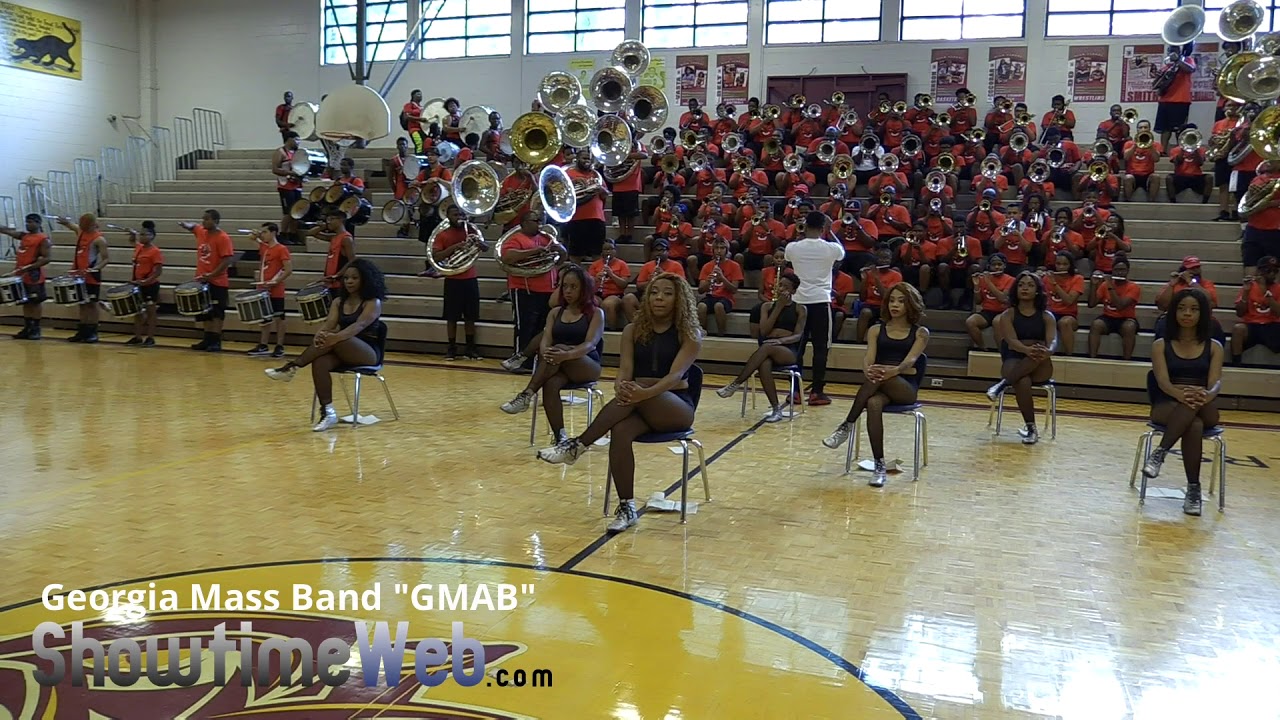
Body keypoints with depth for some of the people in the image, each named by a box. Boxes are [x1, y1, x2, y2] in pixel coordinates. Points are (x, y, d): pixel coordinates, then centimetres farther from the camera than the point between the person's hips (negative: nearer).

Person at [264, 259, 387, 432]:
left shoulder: (373, 303, -7)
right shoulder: (339, 301, 12)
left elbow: (359, 326, -24)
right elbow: (329, 324, -4)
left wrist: (336, 337, -43)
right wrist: (319, 334, -29)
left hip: (369, 353, -5)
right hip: (343, 352, 5)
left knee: (335, 340, -35)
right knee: (319, 363, -29)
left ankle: (291, 367, -30)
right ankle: (328, 413, -30)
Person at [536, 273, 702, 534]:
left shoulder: (690, 334, -4)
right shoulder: (633, 330, 7)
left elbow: (676, 375, -18)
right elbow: (624, 372, -3)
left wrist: (646, 392, -38)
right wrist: (621, 387, -28)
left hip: (677, 408, -3)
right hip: (641, 407, 3)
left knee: (640, 385, -35)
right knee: (620, 432, -33)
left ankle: (578, 445, -32)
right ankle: (627, 507, -27)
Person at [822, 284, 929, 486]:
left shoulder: (920, 333, 8)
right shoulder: (877, 330, 14)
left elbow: (910, 360, -11)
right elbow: (868, 359, -2)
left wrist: (893, 371, -35)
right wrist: (868, 371, -29)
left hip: (906, 387, -2)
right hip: (880, 386, 2)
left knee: (882, 378, -38)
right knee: (873, 404, -37)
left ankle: (847, 426, -30)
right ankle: (880, 466, -34)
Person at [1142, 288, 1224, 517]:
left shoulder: (1214, 347, 9)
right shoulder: (1161, 345, 5)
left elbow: (1215, 383, -7)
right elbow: (1163, 382, -10)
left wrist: (1206, 395, -34)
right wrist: (1180, 394, -35)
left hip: (1205, 411, 1)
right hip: (1166, 407, -1)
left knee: (1196, 401, -38)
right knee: (1194, 425, -37)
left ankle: (1161, 452, -35)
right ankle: (1193, 489, -32)